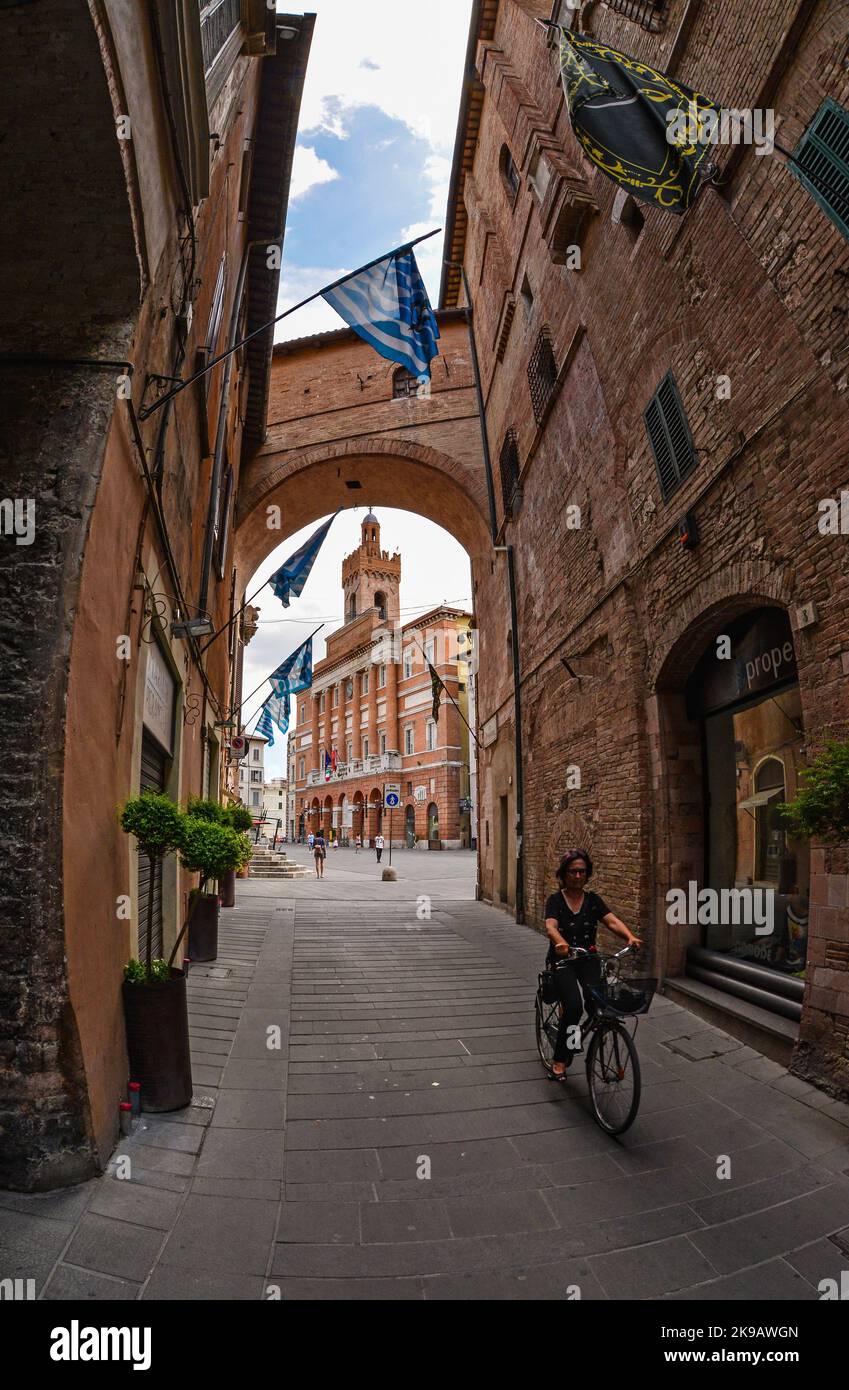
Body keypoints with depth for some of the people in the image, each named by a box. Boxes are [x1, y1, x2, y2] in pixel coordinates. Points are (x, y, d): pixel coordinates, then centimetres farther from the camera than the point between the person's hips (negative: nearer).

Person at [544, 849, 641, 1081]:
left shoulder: (593, 900, 7)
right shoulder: (555, 900, -2)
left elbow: (612, 921, -9)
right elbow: (550, 927, -20)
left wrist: (630, 936, -31)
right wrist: (560, 943, -44)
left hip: (588, 960, 3)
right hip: (562, 960, -2)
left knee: (597, 1004, -22)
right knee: (573, 1005, -25)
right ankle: (560, 1060, -7)